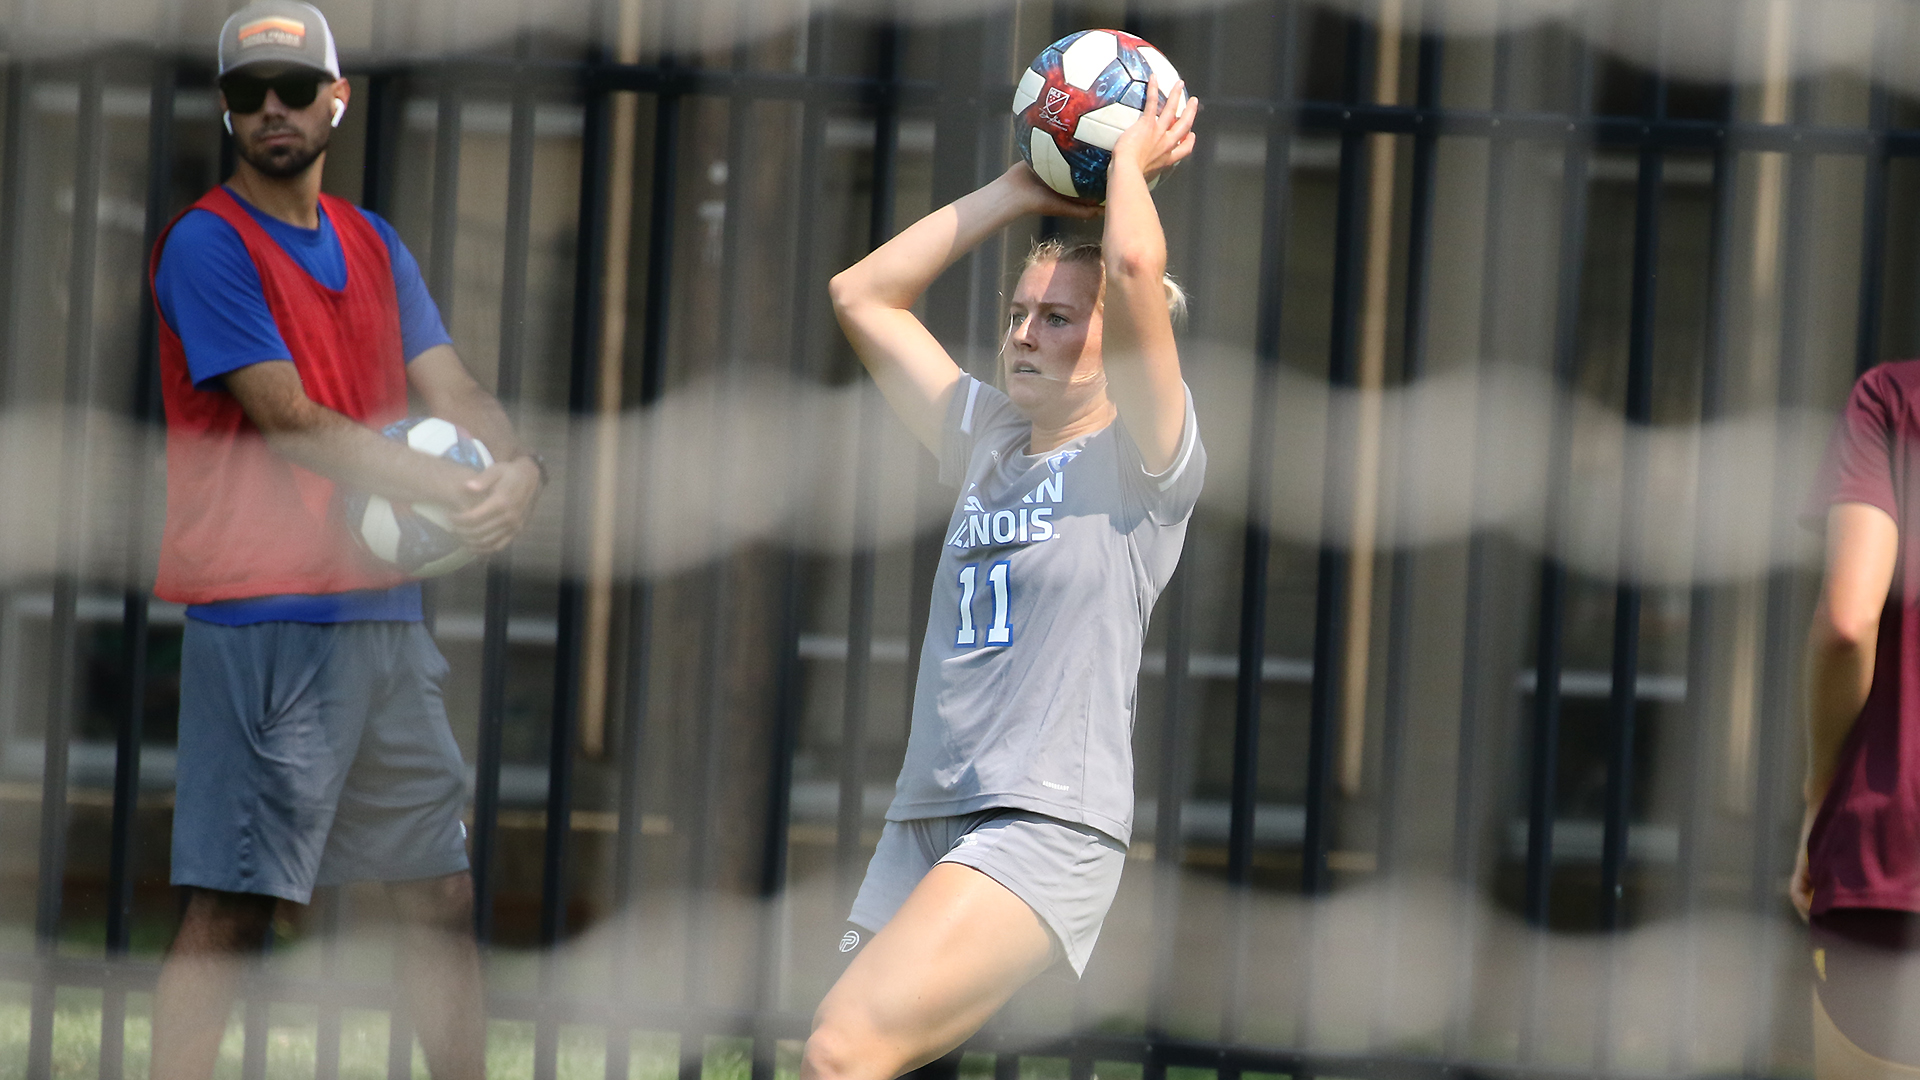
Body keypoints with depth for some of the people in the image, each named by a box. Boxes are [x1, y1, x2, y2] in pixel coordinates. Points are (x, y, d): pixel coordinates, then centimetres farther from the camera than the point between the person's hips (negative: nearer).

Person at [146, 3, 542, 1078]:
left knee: (443, 889, 12)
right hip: (267, 617, -7)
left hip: (388, 614, 8)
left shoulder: (374, 246, 16)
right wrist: (451, 488, -15)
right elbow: (290, 422, -14)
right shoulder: (208, 244, -7)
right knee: (232, 907, -10)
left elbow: (451, 389, 7)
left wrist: (518, 467, -15)